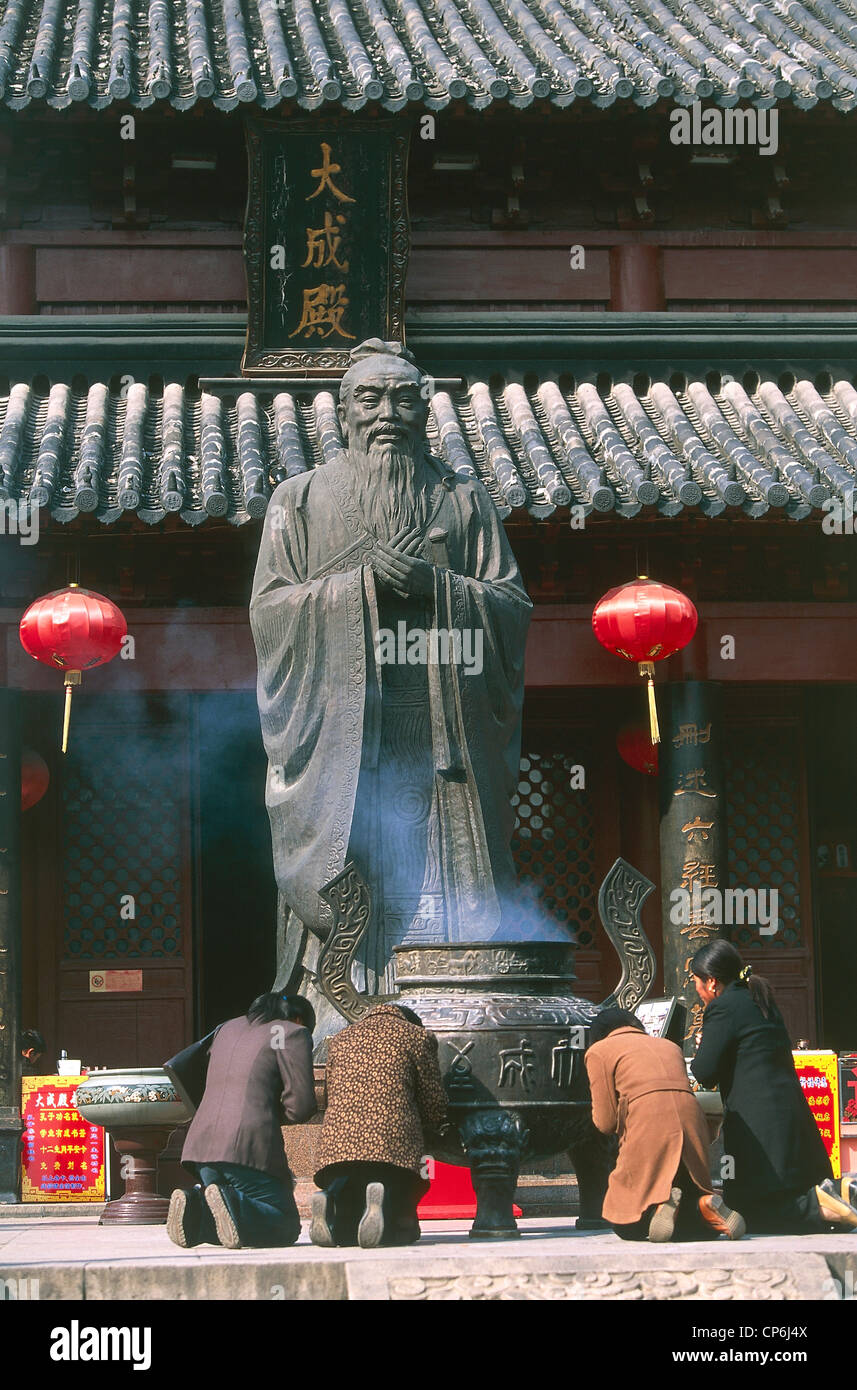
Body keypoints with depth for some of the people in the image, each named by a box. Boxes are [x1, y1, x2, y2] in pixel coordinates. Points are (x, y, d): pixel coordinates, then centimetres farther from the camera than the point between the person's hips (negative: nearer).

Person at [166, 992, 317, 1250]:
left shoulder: (228, 1029, 27)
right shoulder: (294, 1033, 5)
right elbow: (301, 1107, -2)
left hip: (202, 1142, 7)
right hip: (250, 1145, -7)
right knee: (286, 1227, 2)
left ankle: (194, 1207, -14)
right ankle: (231, 1206, -25)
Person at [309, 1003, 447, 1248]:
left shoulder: (339, 1041, 26)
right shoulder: (418, 1037, 13)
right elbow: (435, 1105, 13)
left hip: (338, 1143, 3)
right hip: (394, 1145, -3)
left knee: (343, 1232, 17)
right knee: (403, 1231, 8)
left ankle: (331, 1204, -19)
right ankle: (384, 1204, -28)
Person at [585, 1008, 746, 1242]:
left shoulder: (598, 1051, 14)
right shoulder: (670, 1046, 31)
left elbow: (605, 1122, 8)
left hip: (647, 1132, -5)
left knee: (626, 1225, 10)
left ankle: (659, 1205, -21)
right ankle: (703, 1206, -12)